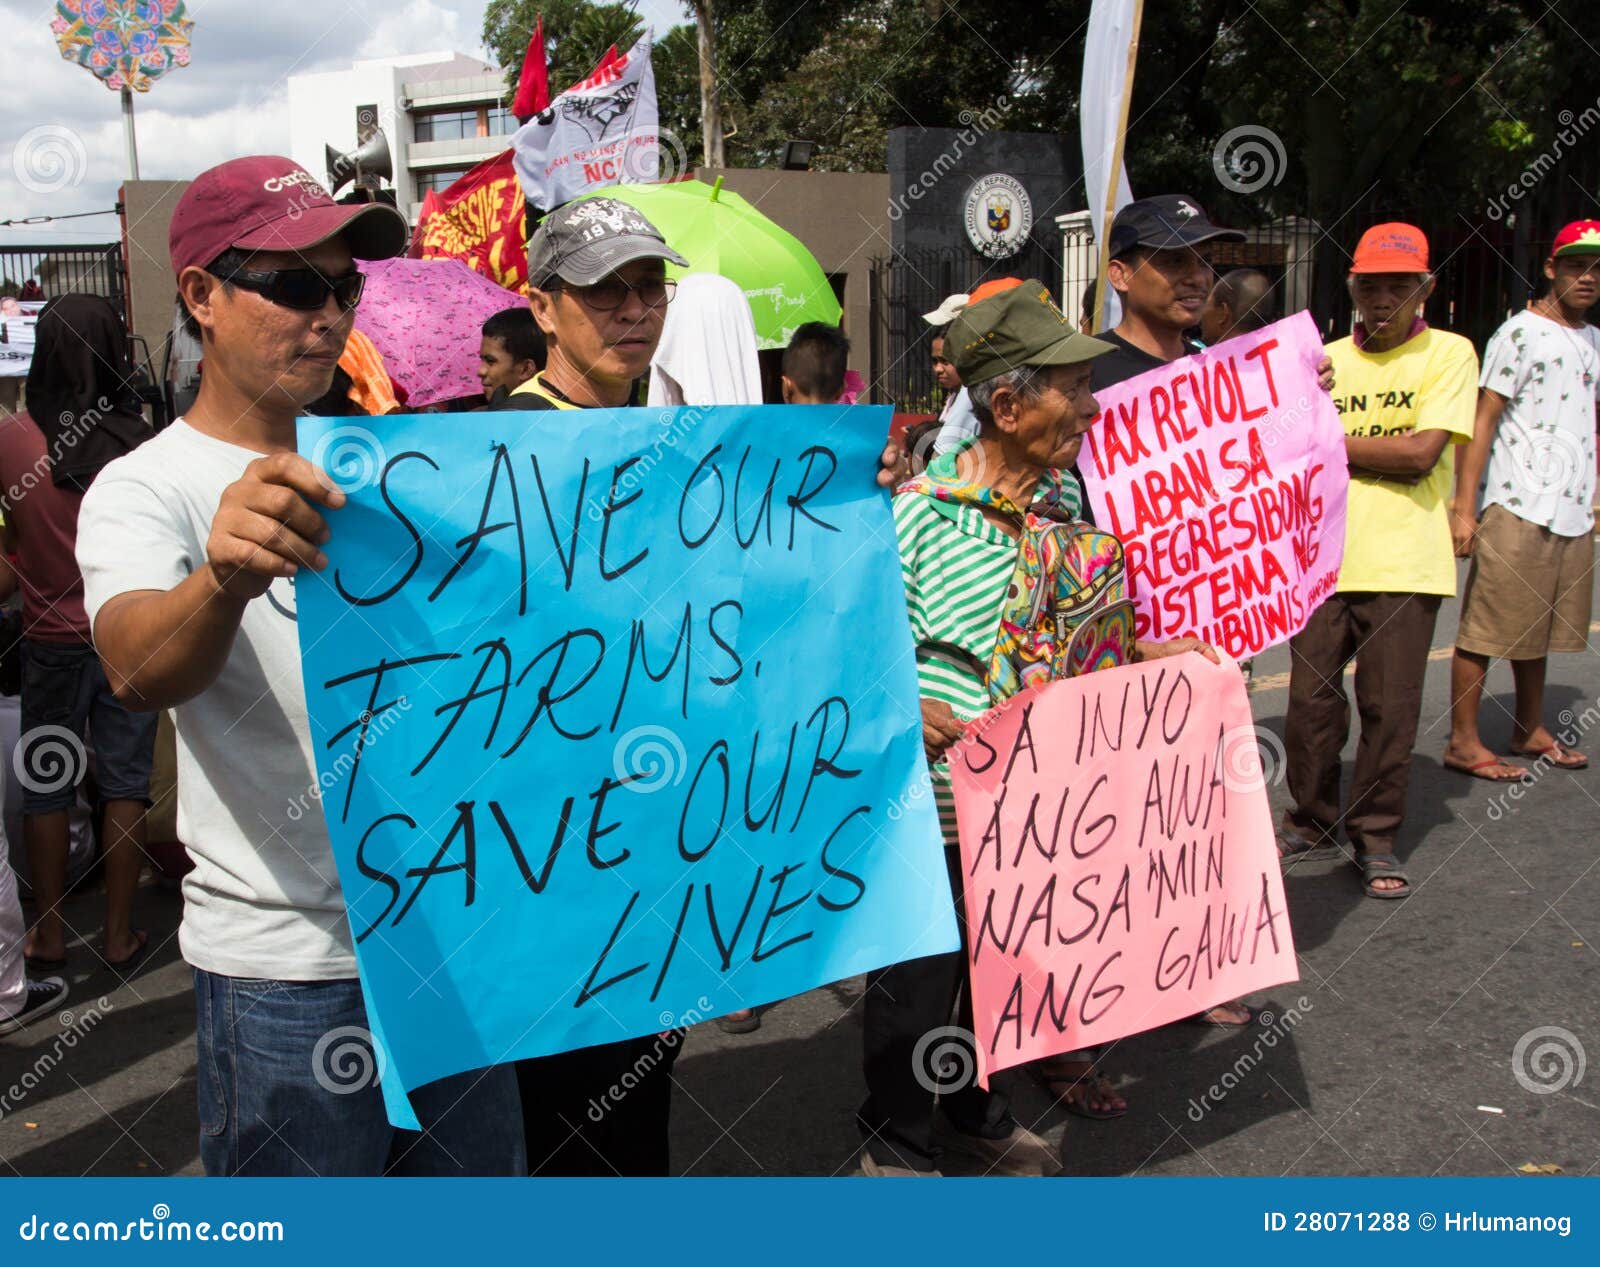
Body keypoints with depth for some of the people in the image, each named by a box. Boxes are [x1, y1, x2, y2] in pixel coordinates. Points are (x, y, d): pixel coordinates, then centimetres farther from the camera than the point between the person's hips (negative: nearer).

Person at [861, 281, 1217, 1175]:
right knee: (919, 973, 8)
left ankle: (978, 1113, 44)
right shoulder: (925, 511, -17)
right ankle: (899, 1143, 30)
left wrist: (1148, 649, 6)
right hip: (939, 797, -7)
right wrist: (901, 708, -31)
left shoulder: (1071, 494, 5)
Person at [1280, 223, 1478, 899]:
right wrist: (1374, 456, -8)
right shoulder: (1325, 359, 12)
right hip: (1321, 557, 3)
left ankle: (1376, 838, 15)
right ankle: (1312, 820, 23)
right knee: (1310, 699, 3)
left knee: (1390, 707, 0)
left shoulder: (1448, 354, 2)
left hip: (1403, 563, -3)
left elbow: (1421, 453, -10)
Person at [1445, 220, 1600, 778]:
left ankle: (1530, 731, 27)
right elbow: (1482, 421, -10)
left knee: (1540, 629, 15)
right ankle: (1463, 743, 3)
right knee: (1483, 631, -4)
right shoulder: (1521, 333, -6)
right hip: (1517, 509, -7)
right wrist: (1463, 508, -16)